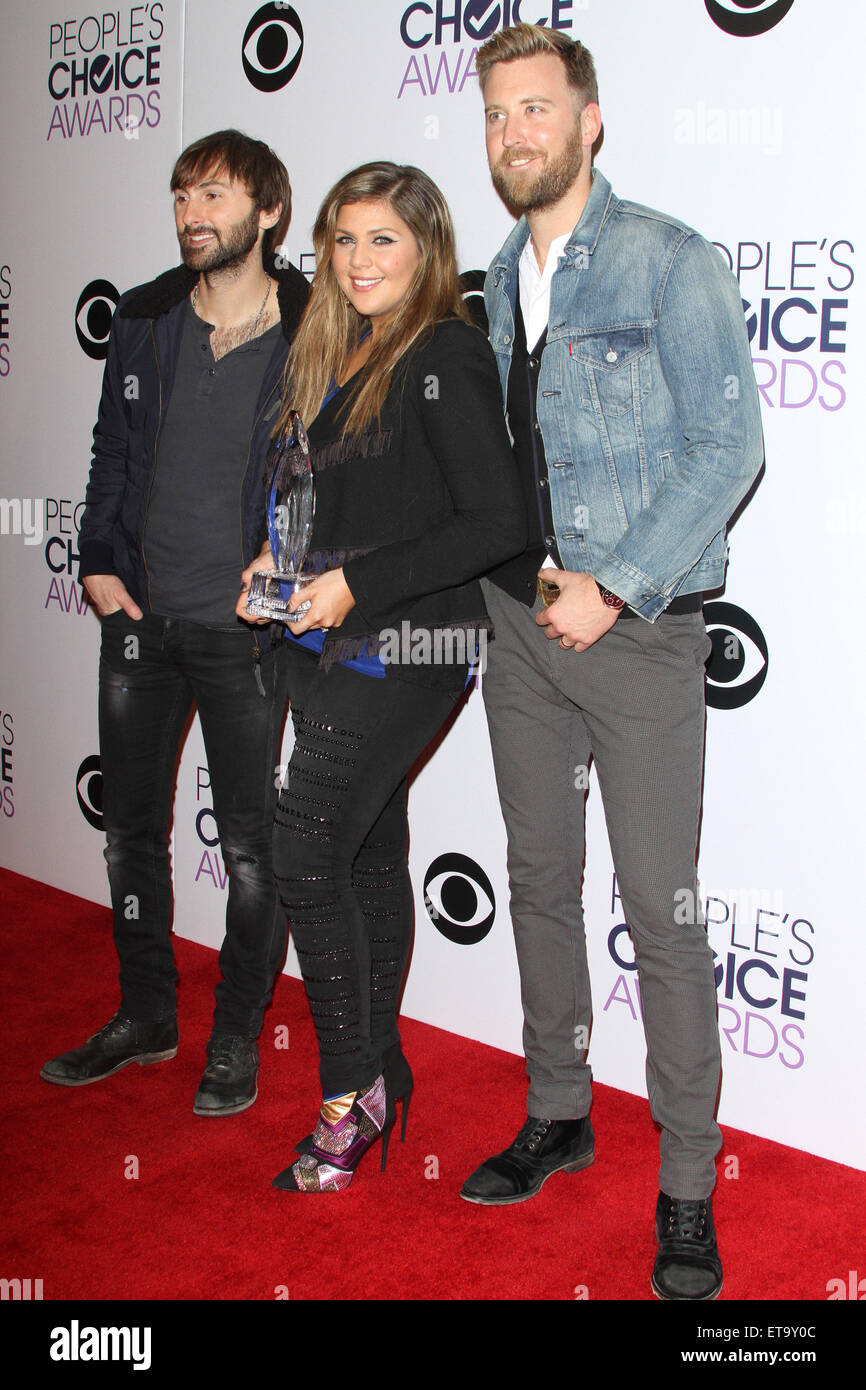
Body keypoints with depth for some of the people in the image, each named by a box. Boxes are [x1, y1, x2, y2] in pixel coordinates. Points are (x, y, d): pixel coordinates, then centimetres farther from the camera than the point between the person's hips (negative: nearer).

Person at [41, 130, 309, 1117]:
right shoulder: (145, 321, 8)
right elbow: (112, 452, 14)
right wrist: (99, 563, 5)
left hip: (244, 629, -5)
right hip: (140, 618, 5)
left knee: (249, 842, 3)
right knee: (130, 826, 14)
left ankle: (236, 1036, 21)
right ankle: (146, 1017, 31)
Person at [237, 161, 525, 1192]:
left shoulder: (445, 355, -11)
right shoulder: (341, 352, 15)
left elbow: (495, 526, -18)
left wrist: (358, 585, -18)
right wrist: (283, 564, 5)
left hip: (403, 650, -8)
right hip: (333, 644, 8)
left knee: (306, 854, -10)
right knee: (369, 851, 13)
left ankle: (350, 1090, 5)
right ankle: (379, 1070, 25)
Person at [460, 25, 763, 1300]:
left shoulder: (669, 261, -6)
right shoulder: (498, 281, 13)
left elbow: (728, 444, -12)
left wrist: (614, 586, -17)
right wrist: (522, 575, 3)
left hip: (639, 627, -6)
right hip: (524, 621, 6)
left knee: (662, 910, -3)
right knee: (540, 881, 14)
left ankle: (688, 1185, 11)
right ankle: (558, 1116, 31)